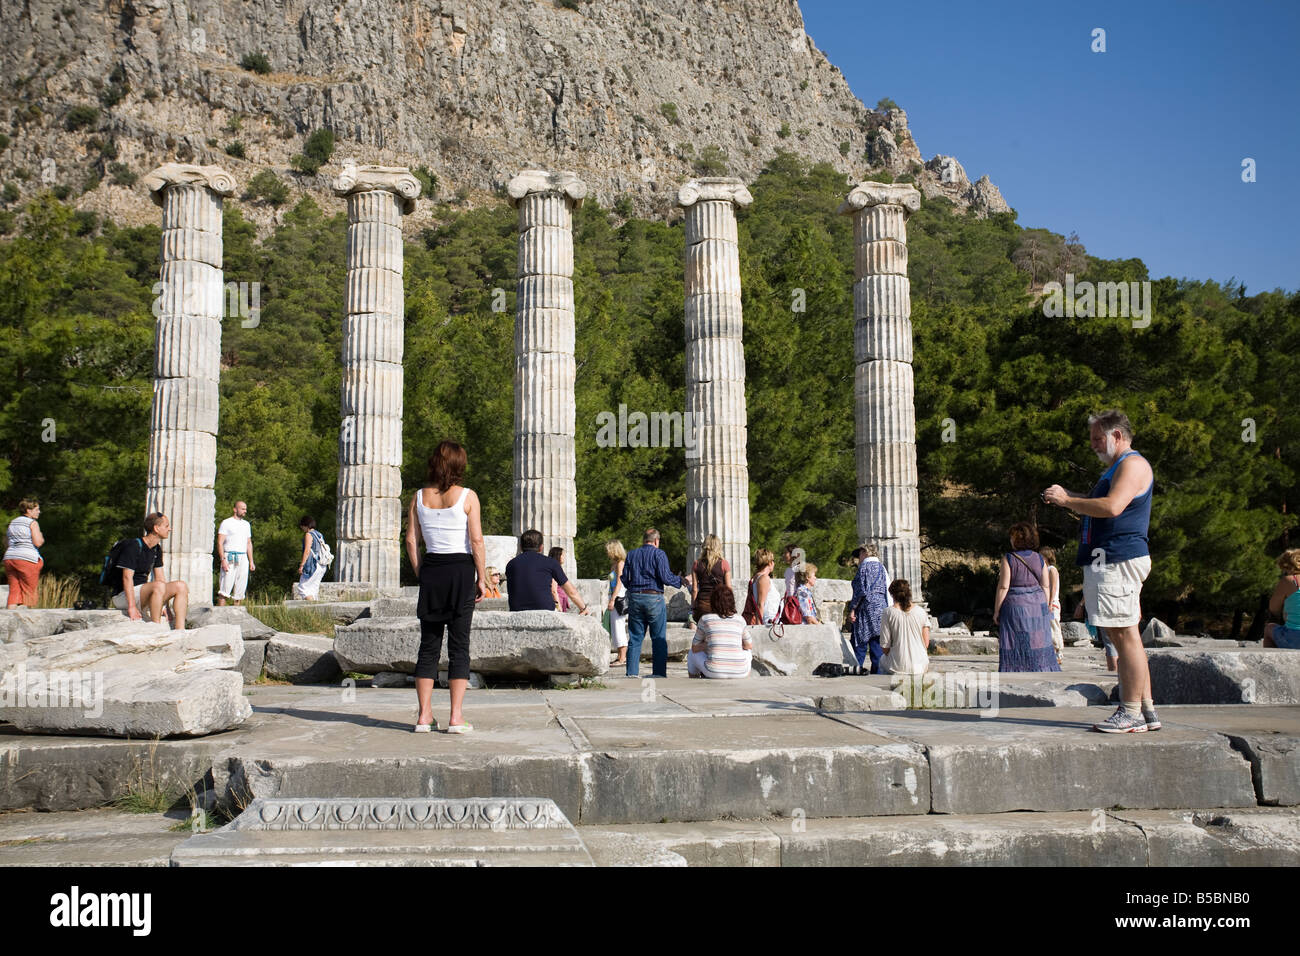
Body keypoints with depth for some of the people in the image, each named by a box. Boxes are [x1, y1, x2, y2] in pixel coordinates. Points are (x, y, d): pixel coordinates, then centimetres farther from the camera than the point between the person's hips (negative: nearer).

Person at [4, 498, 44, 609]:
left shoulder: (12, 522, 18)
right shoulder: (32, 523, -4)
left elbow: (6, 543, 20)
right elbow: (38, 543, -13)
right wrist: (41, 538, 7)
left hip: (9, 558, 7)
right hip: (27, 559, -7)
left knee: (14, 591, 5)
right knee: (28, 592, 1)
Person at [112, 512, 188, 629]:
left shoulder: (156, 549, 12)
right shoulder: (133, 546, -15)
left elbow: (160, 577, 14)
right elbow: (127, 577, -21)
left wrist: (166, 600, 4)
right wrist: (132, 607, -27)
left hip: (142, 592, 8)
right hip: (123, 596, -8)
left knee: (181, 586, -10)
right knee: (158, 585, -35)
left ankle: (180, 631, -21)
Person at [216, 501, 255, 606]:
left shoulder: (246, 524, 18)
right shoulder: (226, 523, 0)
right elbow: (220, 543, -6)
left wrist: (251, 561, 15)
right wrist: (223, 560, -16)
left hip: (243, 558, 6)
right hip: (229, 557, -6)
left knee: (240, 590, 4)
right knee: (224, 590, -11)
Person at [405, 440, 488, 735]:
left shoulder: (419, 497, 5)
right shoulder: (467, 496, -6)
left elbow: (411, 541, 4)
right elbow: (476, 540, -9)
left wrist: (422, 575, 12)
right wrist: (481, 578, -2)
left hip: (431, 569, 3)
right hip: (461, 570, -3)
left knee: (428, 645, 9)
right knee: (459, 646, 1)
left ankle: (424, 715, 9)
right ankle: (456, 717, 0)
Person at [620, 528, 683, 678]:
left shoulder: (631, 554, 12)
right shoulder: (659, 554, -3)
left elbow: (625, 579, 10)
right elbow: (665, 577, -11)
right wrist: (681, 581, 4)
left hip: (634, 598, 4)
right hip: (654, 598, -4)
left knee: (635, 637, 7)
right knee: (659, 638, 2)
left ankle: (632, 672, 3)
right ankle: (659, 672, -1)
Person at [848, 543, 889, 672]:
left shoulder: (865, 566, -6)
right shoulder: (881, 567, 14)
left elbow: (861, 590, -14)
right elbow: (887, 591, 14)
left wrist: (852, 609, -11)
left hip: (866, 609, -7)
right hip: (881, 609, 7)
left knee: (859, 646, -3)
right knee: (878, 647, 7)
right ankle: (877, 673, 6)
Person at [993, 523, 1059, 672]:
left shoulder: (1008, 559, -8)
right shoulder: (1039, 559, 4)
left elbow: (1003, 587, -11)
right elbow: (1045, 587, 5)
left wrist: (996, 611, -5)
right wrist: (1046, 609, 13)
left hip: (1015, 605, -4)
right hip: (1037, 605, 4)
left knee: (1015, 647, 0)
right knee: (1038, 645, 11)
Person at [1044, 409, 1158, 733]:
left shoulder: (1133, 464, -8)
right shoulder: (1114, 469, 25)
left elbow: (1112, 507, -22)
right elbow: (1095, 506, 34)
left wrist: (1067, 500, -14)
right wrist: (1066, 498, 18)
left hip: (1119, 560, -11)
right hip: (1105, 560, 11)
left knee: (1125, 634, -10)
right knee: (1122, 635, 10)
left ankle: (1132, 713, -7)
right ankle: (1146, 711, 14)